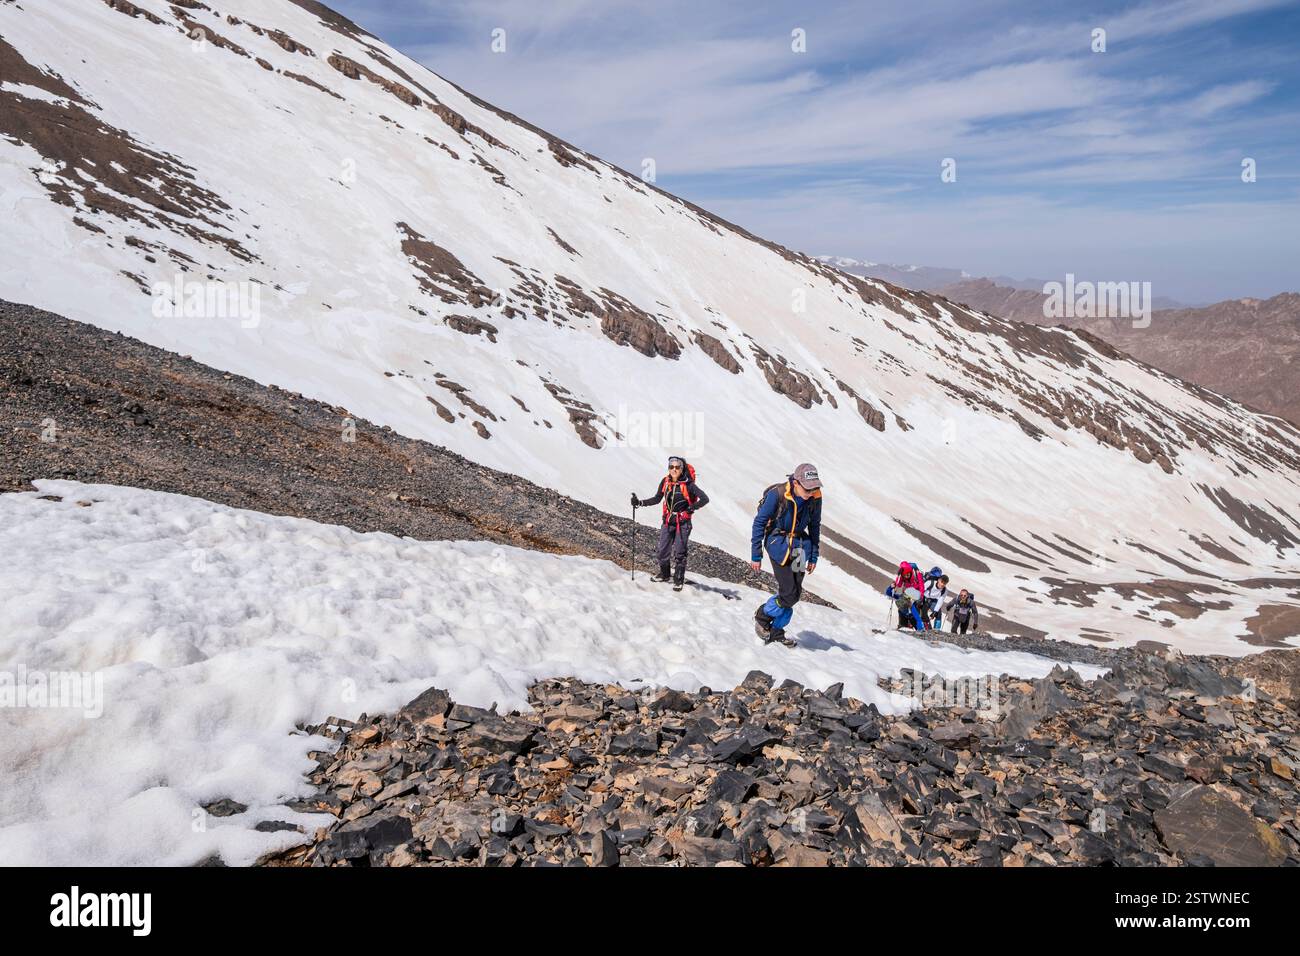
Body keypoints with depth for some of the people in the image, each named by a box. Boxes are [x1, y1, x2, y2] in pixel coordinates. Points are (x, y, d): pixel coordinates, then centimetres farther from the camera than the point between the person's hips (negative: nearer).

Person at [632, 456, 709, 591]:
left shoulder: (688, 484, -15)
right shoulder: (665, 482, -1)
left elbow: (705, 499, -16)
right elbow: (657, 499, 11)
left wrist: (691, 509, -20)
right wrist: (640, 503, 3)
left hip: (683, 522, -4)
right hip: (668, 520, 4)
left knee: (679, 552, -1)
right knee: (663, 549, 9)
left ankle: (679, 580, 13)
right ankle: (665, 574, 32)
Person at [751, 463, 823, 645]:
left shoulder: (815, 497, -8)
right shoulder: (777, 494, -22)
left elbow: (814, 526, 8)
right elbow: (759, 523, -13)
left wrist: (814, 556, 11)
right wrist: (756, 556, -11)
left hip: (799, 544, 5)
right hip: (778, 542, -5)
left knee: (795, 593, 4)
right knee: (788, 593, -11)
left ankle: (775, 630, 21)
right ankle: (761, 617, 15)